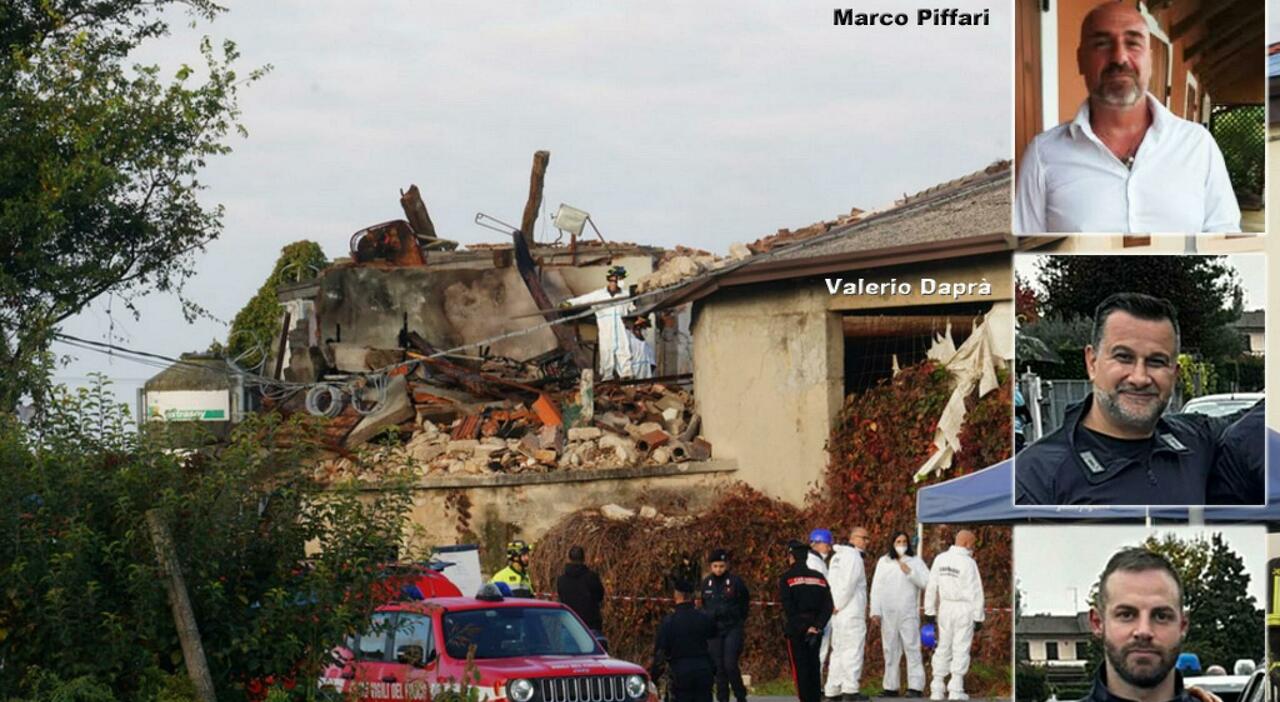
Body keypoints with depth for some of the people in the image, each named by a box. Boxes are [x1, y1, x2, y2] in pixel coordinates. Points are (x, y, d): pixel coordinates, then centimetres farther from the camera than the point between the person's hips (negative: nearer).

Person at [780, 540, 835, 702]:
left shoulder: (786, 579, -5)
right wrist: (816, 627, -5)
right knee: (814, 667, 11)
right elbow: (827, 607, 2)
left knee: (800, 668, -4)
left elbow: (788, 609, -12)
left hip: (795, 630, -5)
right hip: (816, 630, 5)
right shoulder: (819, 578, 10)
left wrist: (803, 628, -10)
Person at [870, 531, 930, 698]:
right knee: (890, 650, 7)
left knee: (912, 648, -9)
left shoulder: (915, 562, 5)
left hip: (908, 613, -3)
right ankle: (891, 687, 13)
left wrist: (910, 572, -14)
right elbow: (876, 587, 8)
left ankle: (915, 686, -12)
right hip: (888, 614, 3)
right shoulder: (883, 562, 11)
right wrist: (875, 611, 2)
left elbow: (927, 583, -4)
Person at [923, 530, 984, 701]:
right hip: (964, 610, -5)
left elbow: (931, 587, 6)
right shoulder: (968, 563, -13)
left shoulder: (940, 559, 3)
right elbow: (976, 592, -11)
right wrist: (978, 617, -5)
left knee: (943, 647, 12)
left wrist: (930, 611, 14)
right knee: (961, 649, 0)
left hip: (945, 608, 5)